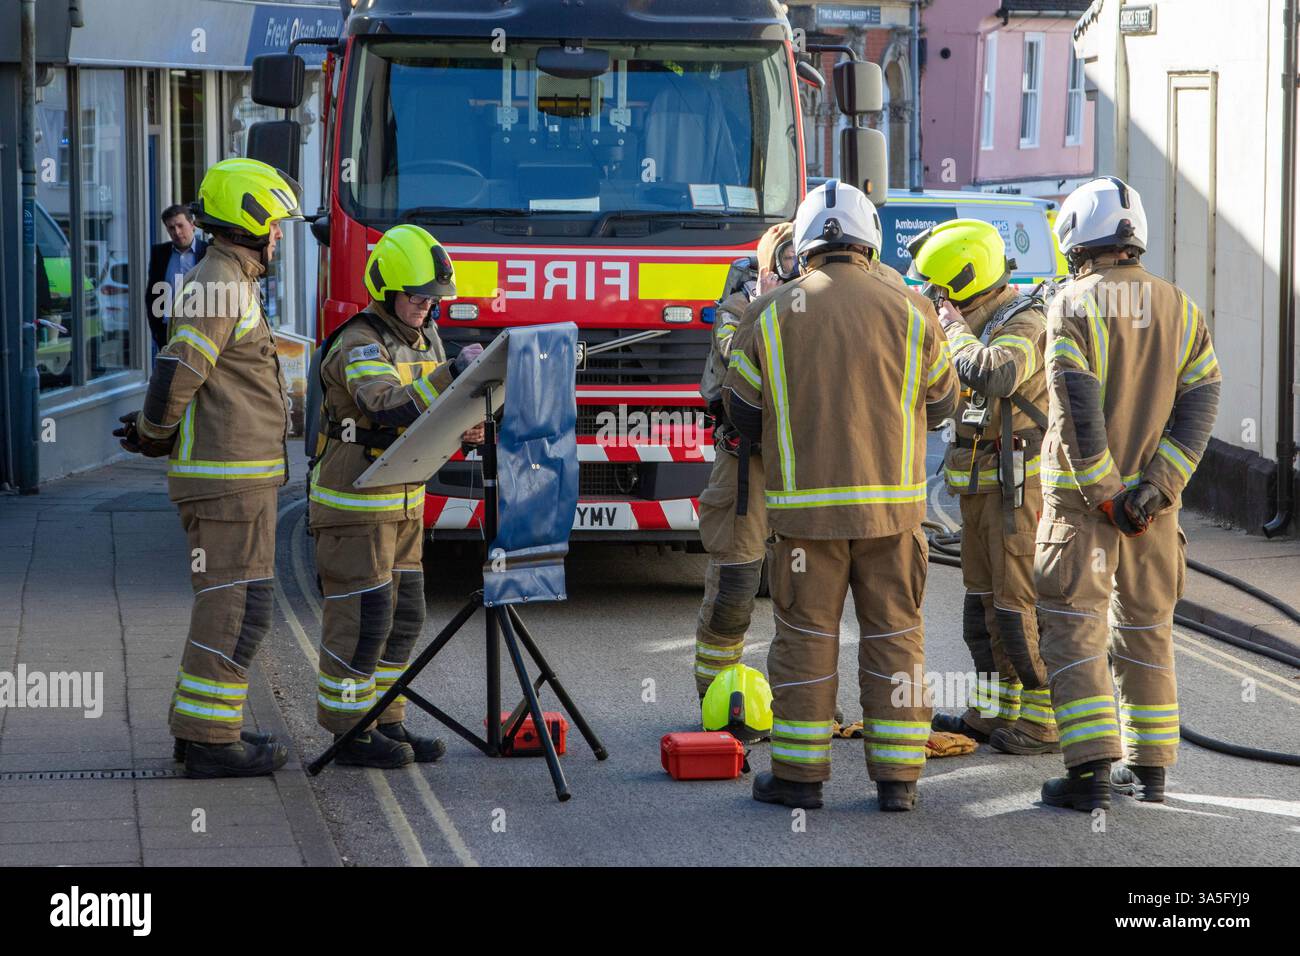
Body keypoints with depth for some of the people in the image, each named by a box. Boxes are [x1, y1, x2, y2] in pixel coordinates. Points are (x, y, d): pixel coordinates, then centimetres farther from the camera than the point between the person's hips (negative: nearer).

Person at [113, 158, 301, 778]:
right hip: (230, 479, -10)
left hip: (238, 475, 10)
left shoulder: (227, 283, 19)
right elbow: (176, 374, -21)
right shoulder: (217, 287, -16)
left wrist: (155, 431, 10)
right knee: (237, 607, -8)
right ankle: (211, 742, -5)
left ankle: (200, 725, 22)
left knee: (226, 603, 16)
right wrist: (155, 436, -6)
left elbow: (183, 379, 22)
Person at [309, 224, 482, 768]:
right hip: (353, 505, -9)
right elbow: (390, 407, -34)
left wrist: (472, 425, -7)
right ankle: (348, 736, 0)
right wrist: (452, 372, -39)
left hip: (403, 505, 9)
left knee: (403, 619, 10)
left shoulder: (424, 340, 11)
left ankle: (385, 723, 18)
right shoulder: (359, 346, -18)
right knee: (362, 621, -7)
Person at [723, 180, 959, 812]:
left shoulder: (772, 313, -2)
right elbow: (942, 403, 10)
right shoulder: (910, 311, 0)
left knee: (805, 636, 6)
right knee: (894, 634, 7)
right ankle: (897, 775, 8)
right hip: (892, 503, 1)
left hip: (804, 502, -1)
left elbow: (742, 411, 4)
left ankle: (799, 775, 11)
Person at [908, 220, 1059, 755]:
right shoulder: (981, 325, 12)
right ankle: (993, 711, 24)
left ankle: (1044, 723, -4)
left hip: (1021, 484, -10)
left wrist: (956, 331, -21)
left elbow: (994, 375, -37)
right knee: (983, 599, 15)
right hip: (981, 485, 10)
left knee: (1020, 604, -8)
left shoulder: (1025, 324, -17)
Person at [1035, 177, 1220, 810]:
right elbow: (1201, 401, -1)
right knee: (1147, 628, 15)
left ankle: (1091, 770, -11)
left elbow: (1078, 409, -17)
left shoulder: (1073, 304, -9)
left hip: (1080, 496, -5)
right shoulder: (1178, 307, 7)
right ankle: (1149, 765, 20)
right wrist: (1155, 489, -7)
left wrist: (1103, 492, -13)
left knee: (1075, 630, -2)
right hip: (1154, 502, 5)